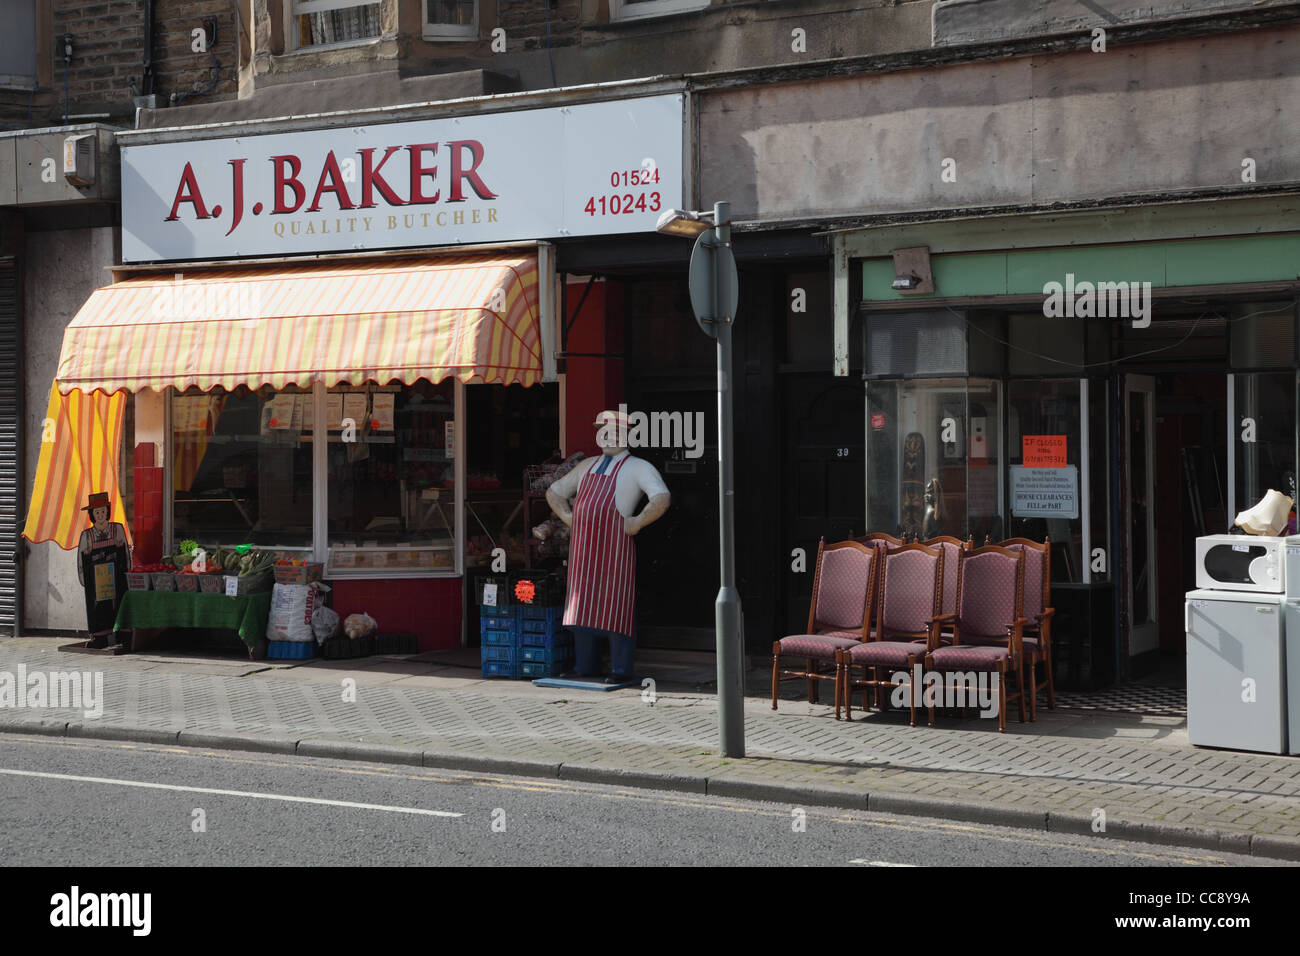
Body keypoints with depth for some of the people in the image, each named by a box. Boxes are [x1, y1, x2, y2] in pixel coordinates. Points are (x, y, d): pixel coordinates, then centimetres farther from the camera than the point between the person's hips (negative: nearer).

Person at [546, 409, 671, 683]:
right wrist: (568, 518, 17)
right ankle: (585, 667, 15)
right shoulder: (588, 466, 22)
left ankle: (621, 669, -2)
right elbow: (554, 492, 32)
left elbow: (662, 499, -13)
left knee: (615, 605, -7)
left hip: (614, 544, -6)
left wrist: (635, 524, -13)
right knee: (583, 604, 7)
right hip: (583, 545, 6)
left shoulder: (638, 467, 3)